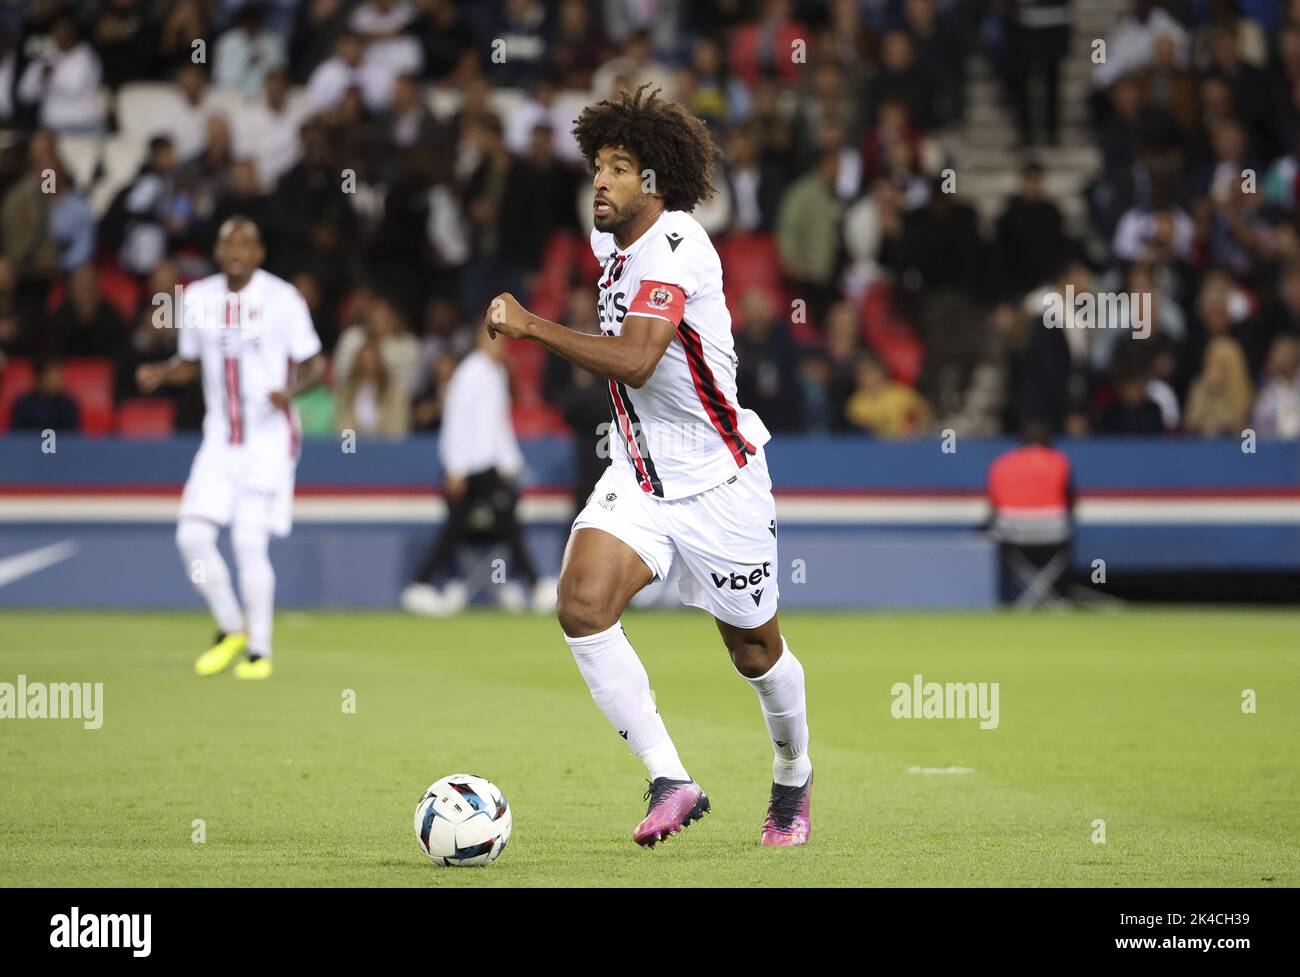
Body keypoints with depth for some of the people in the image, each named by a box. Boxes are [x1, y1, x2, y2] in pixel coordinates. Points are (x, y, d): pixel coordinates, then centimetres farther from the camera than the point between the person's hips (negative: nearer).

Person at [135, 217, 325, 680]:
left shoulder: (282, 299, -7)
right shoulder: (198, 298, 6)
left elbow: (313, 364, -3)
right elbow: (190, 362, 18)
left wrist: (290, 390, -24)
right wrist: (160, 373, -3)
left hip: (270, 438, -5)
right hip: (220, 439, 5)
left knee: (249, 542, -10)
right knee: (193, 535, -5)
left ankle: (260, 651, 4)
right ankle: (230, 629, 17)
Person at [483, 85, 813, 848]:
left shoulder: (674, 244, -21)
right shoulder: (609, 237, 5)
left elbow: (633, 360, -33)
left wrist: (530, 326, -31)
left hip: (719, 479, -7)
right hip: (638, 476, 7)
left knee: (755, 649, 9)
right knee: (582, 602, -19)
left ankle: (795, 781, 38)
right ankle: (672, 780, -16)